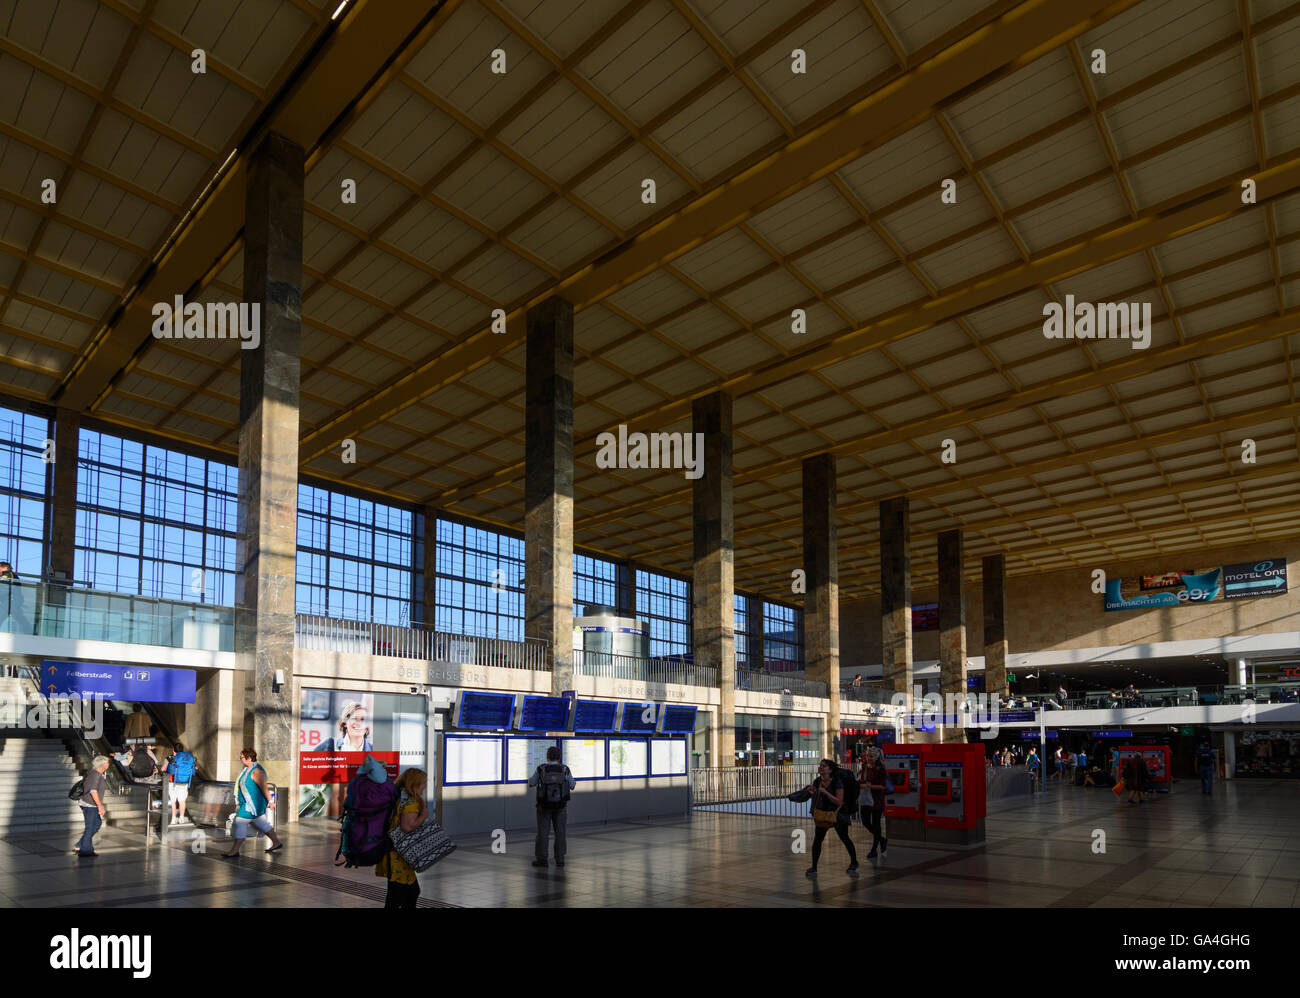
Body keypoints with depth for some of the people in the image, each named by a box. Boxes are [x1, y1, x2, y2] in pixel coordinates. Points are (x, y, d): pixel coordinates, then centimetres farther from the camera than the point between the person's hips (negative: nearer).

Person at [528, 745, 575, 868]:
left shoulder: (541, 769, -9)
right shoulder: (564, 769, -7)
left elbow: (531, 783, 4)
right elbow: (572, 786, 2)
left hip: (544, 807, -1)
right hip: (560, 807, 1)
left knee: (543, 832, 9)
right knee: (560, 832, 10)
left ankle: (541, 859, 8)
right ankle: (560, 859, 11)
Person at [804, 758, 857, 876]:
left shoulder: (837, 782, -21)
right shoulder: (817, 782, -6)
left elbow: (839, 802, -26)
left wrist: (825, 792, -34)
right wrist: (812, 793, -14)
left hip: (838, 814, -4)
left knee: (844, 839, 11)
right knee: (817, 839, -6)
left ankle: (854, 862, 34)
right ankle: (813, 867, 1)